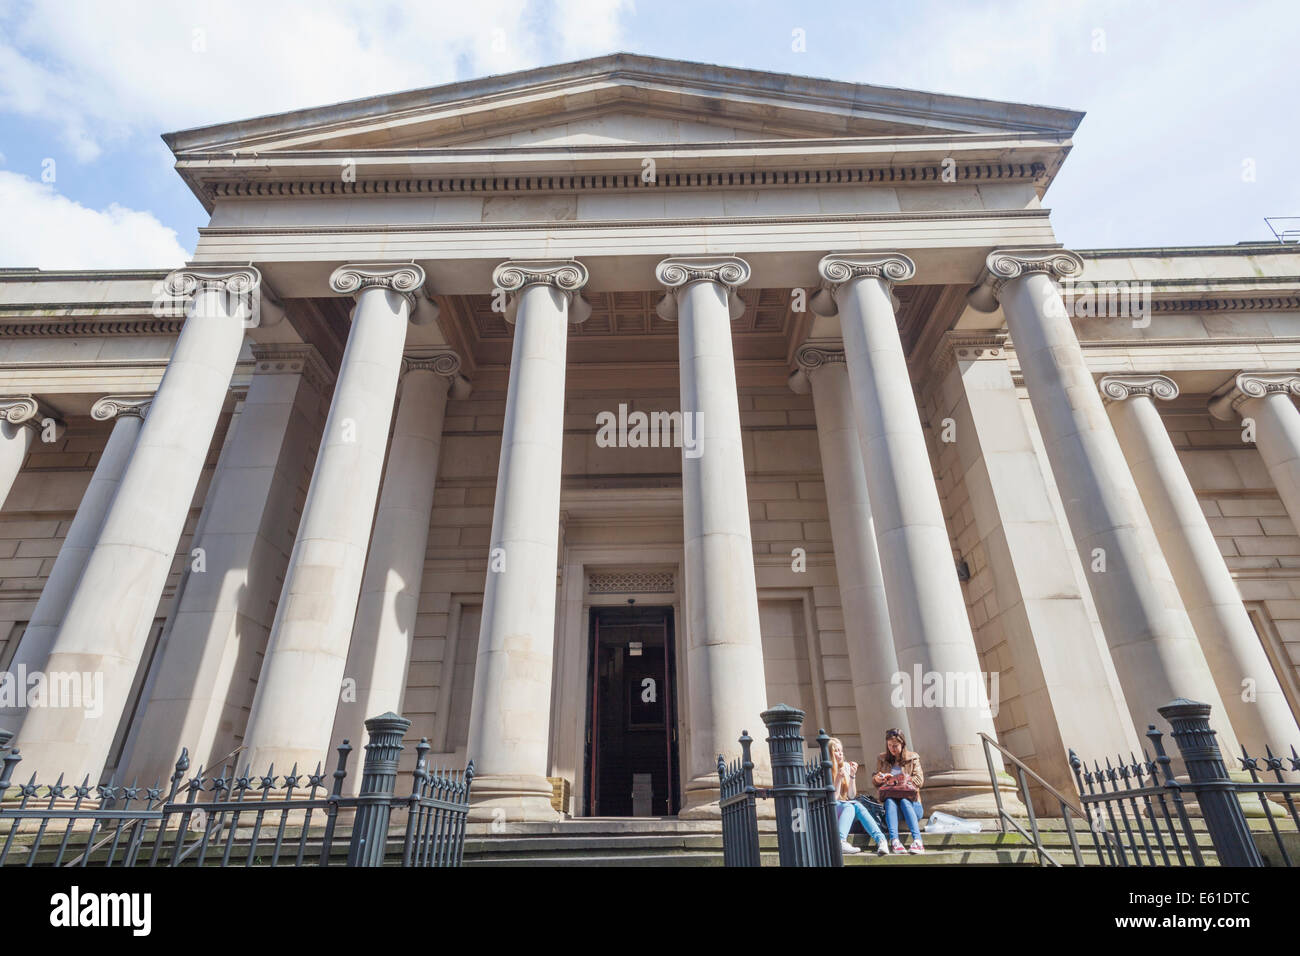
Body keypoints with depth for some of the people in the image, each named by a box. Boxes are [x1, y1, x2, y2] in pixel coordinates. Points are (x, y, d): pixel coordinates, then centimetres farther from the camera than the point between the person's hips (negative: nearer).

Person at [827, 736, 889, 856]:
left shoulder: (846, 766, 3)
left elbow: (851, 796, 0)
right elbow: (832, 799, -13)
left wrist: (852, 775, -14)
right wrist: (839, 778, -24)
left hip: (846, 806, 4)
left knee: (857, 805, -27)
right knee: (849, 806, -31)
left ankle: (880, 840, -40)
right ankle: (841, 841, -49)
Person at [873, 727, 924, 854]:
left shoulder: (913, 758, 11)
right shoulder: (881, 759, 15)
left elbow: (919, 780, -2)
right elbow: (875, 783, 16)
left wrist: (900, 780, -15)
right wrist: (877, 779, -9)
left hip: (911, 802, -1)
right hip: (890, 802, 1)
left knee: (904, 801, -35)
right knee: (889, 801, -33)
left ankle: (917, 842, -50)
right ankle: (894, 841, -51)